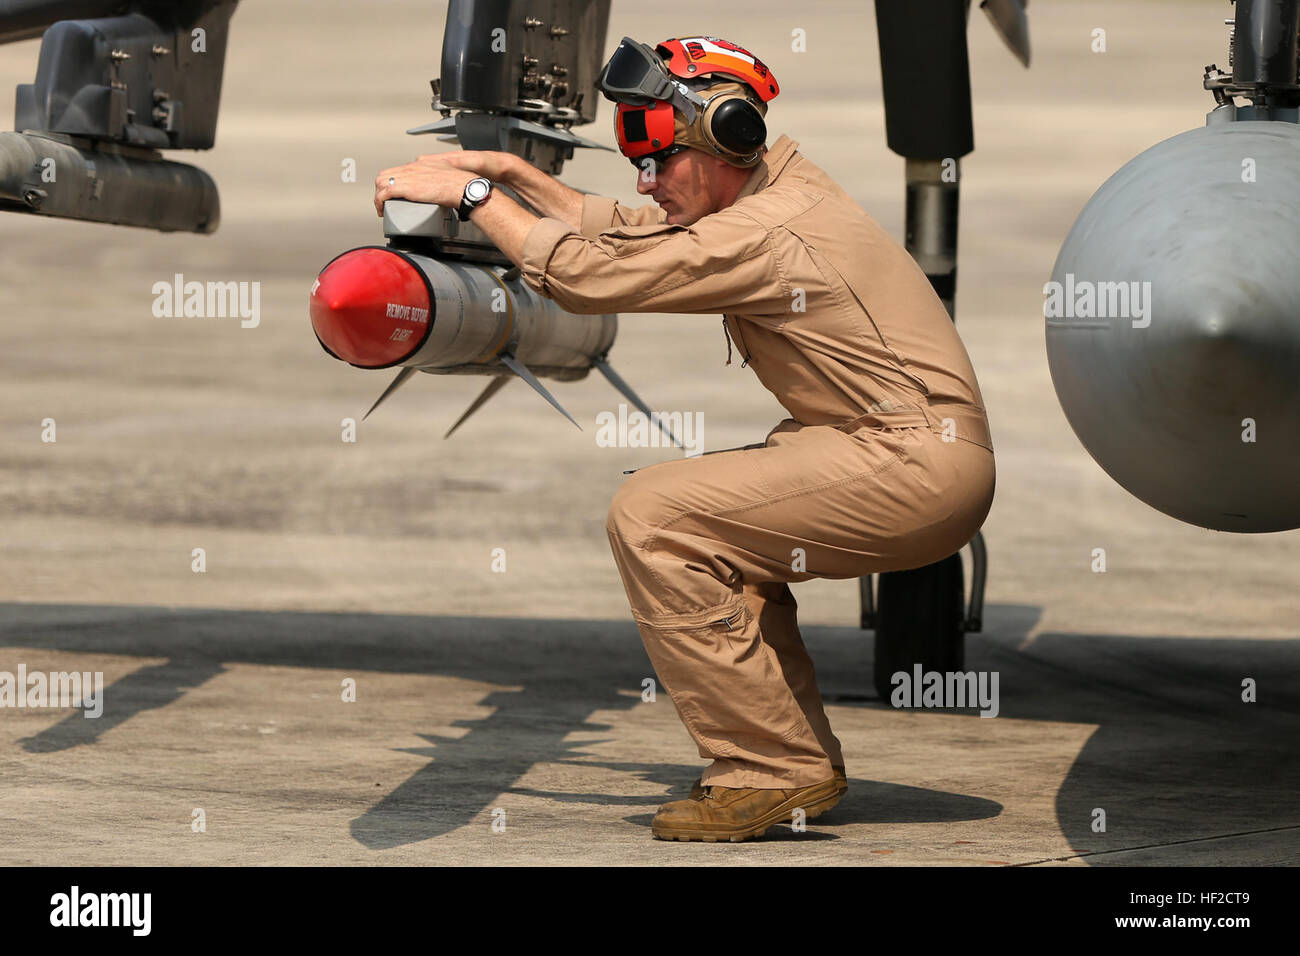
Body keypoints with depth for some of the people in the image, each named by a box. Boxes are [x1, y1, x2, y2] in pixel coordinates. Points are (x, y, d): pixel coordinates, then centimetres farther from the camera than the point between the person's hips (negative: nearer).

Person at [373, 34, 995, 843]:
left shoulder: (766, 235, -17)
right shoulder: (775, 182, 13)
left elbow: (585, 275, -16)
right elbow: (624, 232, 25)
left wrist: (469, 195, -7)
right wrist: (512, 170, 19)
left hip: (923, 466, -10)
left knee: (651, 516, -14)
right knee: (699, 515, 23)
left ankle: (772, 770, -11)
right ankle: (803, 764, 18)